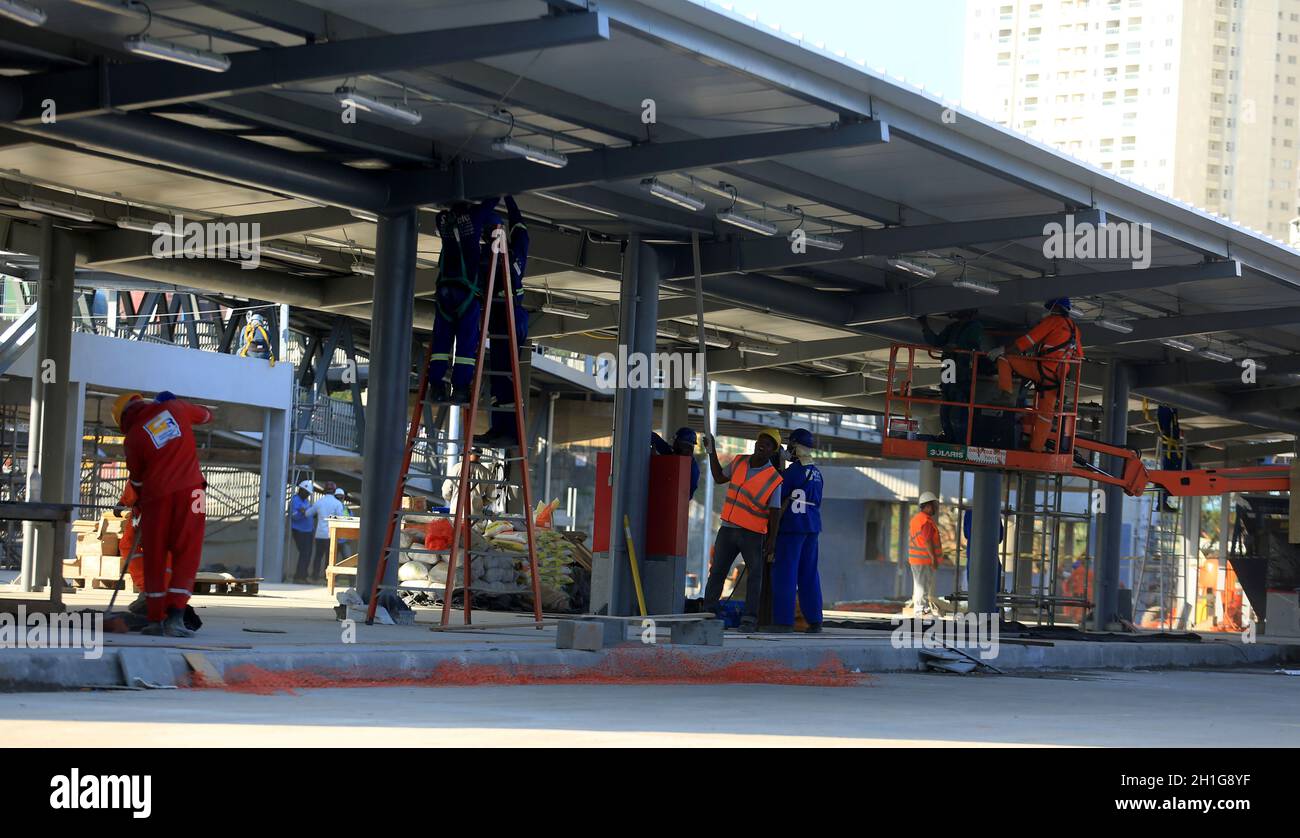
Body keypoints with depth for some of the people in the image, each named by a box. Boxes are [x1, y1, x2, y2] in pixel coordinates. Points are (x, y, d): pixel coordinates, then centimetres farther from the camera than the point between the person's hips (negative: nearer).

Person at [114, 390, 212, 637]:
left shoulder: (133, 437, 2)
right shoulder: (175, 409, 6)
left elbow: (137, 480, 12)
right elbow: (206, 415, 26)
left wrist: (141, 501, 30)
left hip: (157, 496, -1)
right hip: (190, 490, 1)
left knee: (155, 557, 10)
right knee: (187, 554, 0)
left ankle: (156, 619, 11)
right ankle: (175, 616, -10)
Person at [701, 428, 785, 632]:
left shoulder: (774, 479, -7)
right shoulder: (739, 462, 6)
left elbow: (775, 512, -8)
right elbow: (719, 477, 22)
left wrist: (772, 541, -14)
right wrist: (712, 452, 18)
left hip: (753, 534, -4)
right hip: (728, 529, 4)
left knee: (755, 574, -3)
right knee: (716, 572, 3)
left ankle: (750, 618, -1)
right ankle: (708, 613, 7)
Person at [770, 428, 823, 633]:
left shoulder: (792, 471, -11)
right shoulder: (817, 472, 12)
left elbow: (779, 499, -7)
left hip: (792, 527, -8)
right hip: (812, 527, 8)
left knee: (785, 573, -4)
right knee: (809, 574, 10)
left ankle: (784, 620, -6)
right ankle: (814, 620, 10)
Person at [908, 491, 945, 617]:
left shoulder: (915, 518, 15)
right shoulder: (926, 521, -17)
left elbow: (910, 538, 19)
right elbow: (927, 541, -22)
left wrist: (909, 557, 23)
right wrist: (933, 558, -19)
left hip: (915, 558, 10)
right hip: (925, 559, -10)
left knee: (919, 583, 16)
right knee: (924, 584, -6)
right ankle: (921, 610, -5)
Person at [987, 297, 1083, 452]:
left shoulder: (1052, 321, 1)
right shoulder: (1075, 328, 21)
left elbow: (1030, 339, -7)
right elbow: (1079, 356, 28)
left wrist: (1004, 349, -8)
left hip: (1041, 368, -7)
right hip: (1058, 376, 7)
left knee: (1003, 359, 1)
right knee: (1046, 411, 11)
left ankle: (1005, 391, -13)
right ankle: (1037, 446, 10)